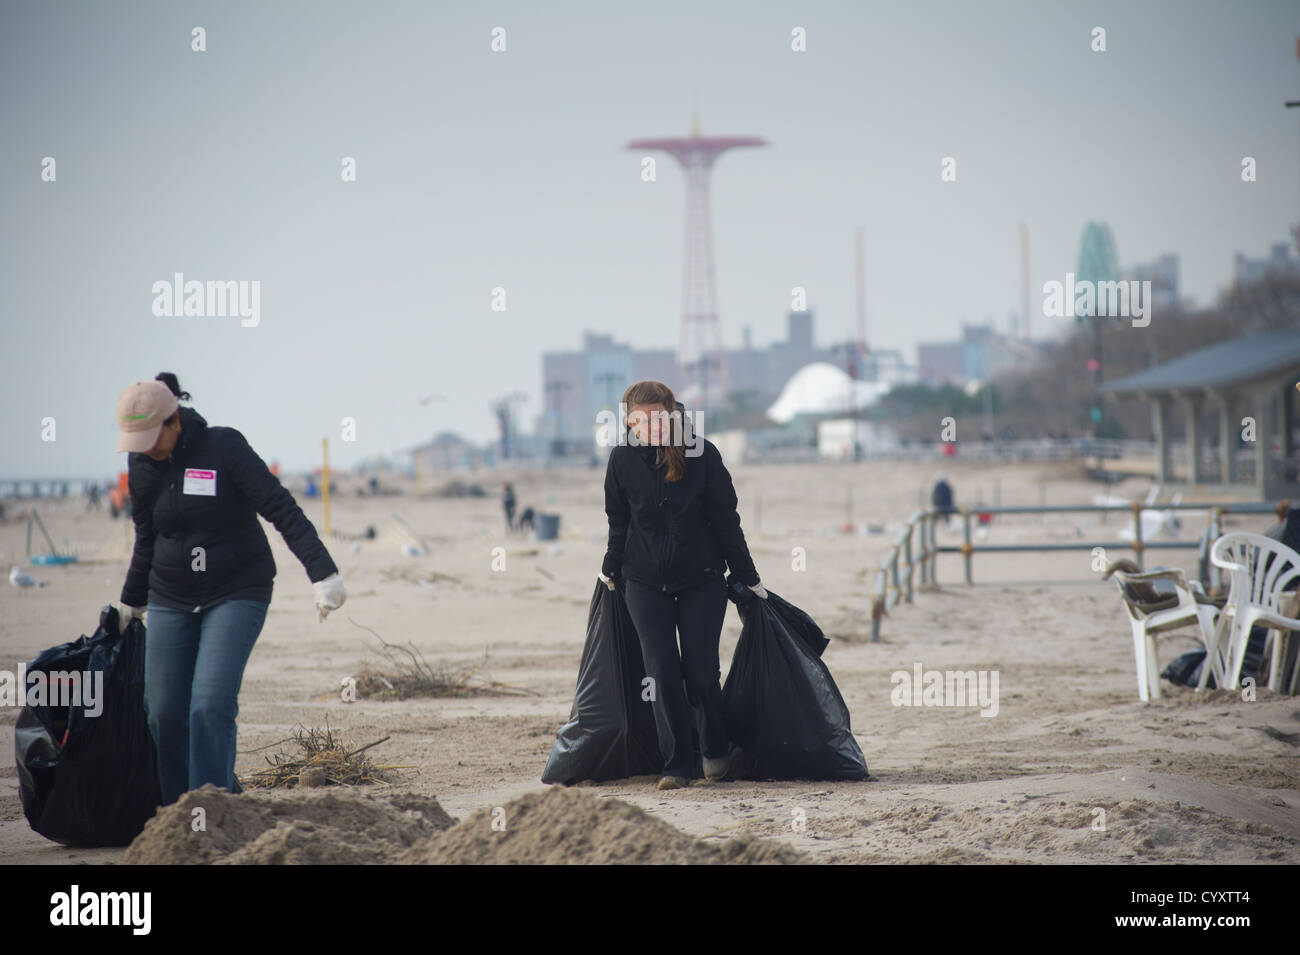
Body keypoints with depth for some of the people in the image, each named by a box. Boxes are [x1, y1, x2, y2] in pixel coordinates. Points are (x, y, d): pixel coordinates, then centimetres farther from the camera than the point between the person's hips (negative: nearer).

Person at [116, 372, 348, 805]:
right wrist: (131, 603, 25)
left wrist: (323, 573, -26)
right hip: (171, 601, 5)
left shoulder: (224, 447, -14)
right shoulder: (141, 466, 2)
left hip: (237, 594, -5)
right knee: (164, 712, -1)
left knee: (210, 706, -18)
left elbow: (282, 510, -17)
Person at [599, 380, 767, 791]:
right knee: (662, 672, -6)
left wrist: (747, 576, 3)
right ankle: (677, 765, 3)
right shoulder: (623, 458, -5)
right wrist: (611, 569, 20)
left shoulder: (703, 454, -10)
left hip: (701, 579, -1)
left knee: (700, 671, -2)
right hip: (645, 581, 1)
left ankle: (716, 749, 23)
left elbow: (725, 520, -2)